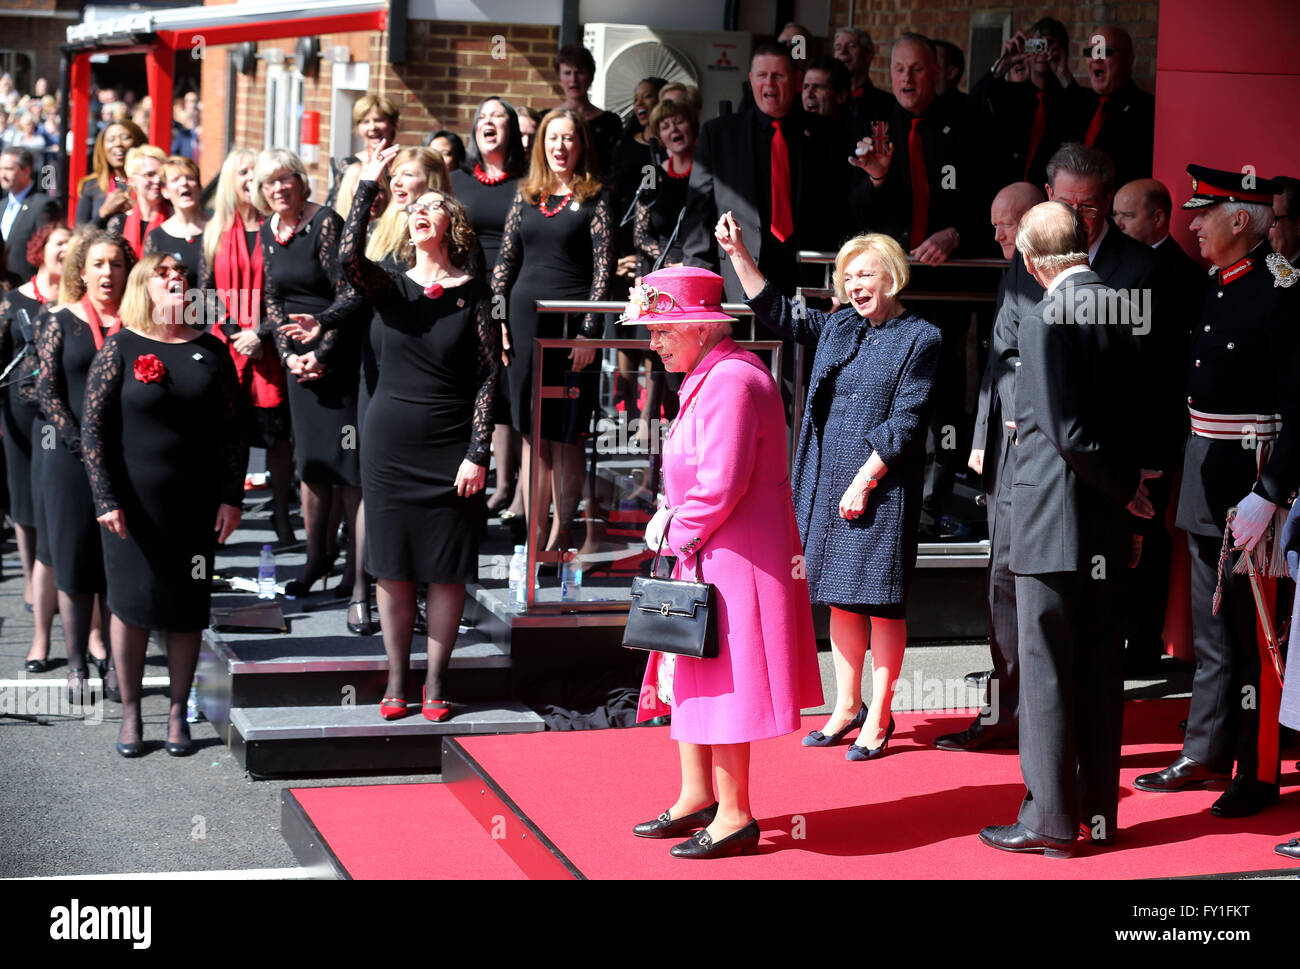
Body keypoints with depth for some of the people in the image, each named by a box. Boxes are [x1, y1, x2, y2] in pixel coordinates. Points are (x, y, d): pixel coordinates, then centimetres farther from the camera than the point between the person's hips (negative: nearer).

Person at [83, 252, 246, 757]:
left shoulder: (211, 351, 5)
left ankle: (178, 711, 19)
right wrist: (106, 499, -12)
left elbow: (233, 431, 8)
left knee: (187, 608, 6)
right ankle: (130, 711, 18)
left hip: (195, 506, 2)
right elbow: (93, 428, -5)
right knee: (131, 602, 4)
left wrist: (232, 497, 1)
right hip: (134, 506, -2)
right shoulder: (120, 348, -3)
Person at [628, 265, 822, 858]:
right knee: (687, 674, 17)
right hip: (702, 555, 11)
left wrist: (676, 533, -12)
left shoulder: (729, 382, -21)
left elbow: (720, 486, -26)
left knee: (721, 680, -3)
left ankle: (734, 816, 6)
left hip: (731, 561, -11)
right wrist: (672, 523, 8)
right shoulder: (709, 377, 13)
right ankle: (697, 797, 28)